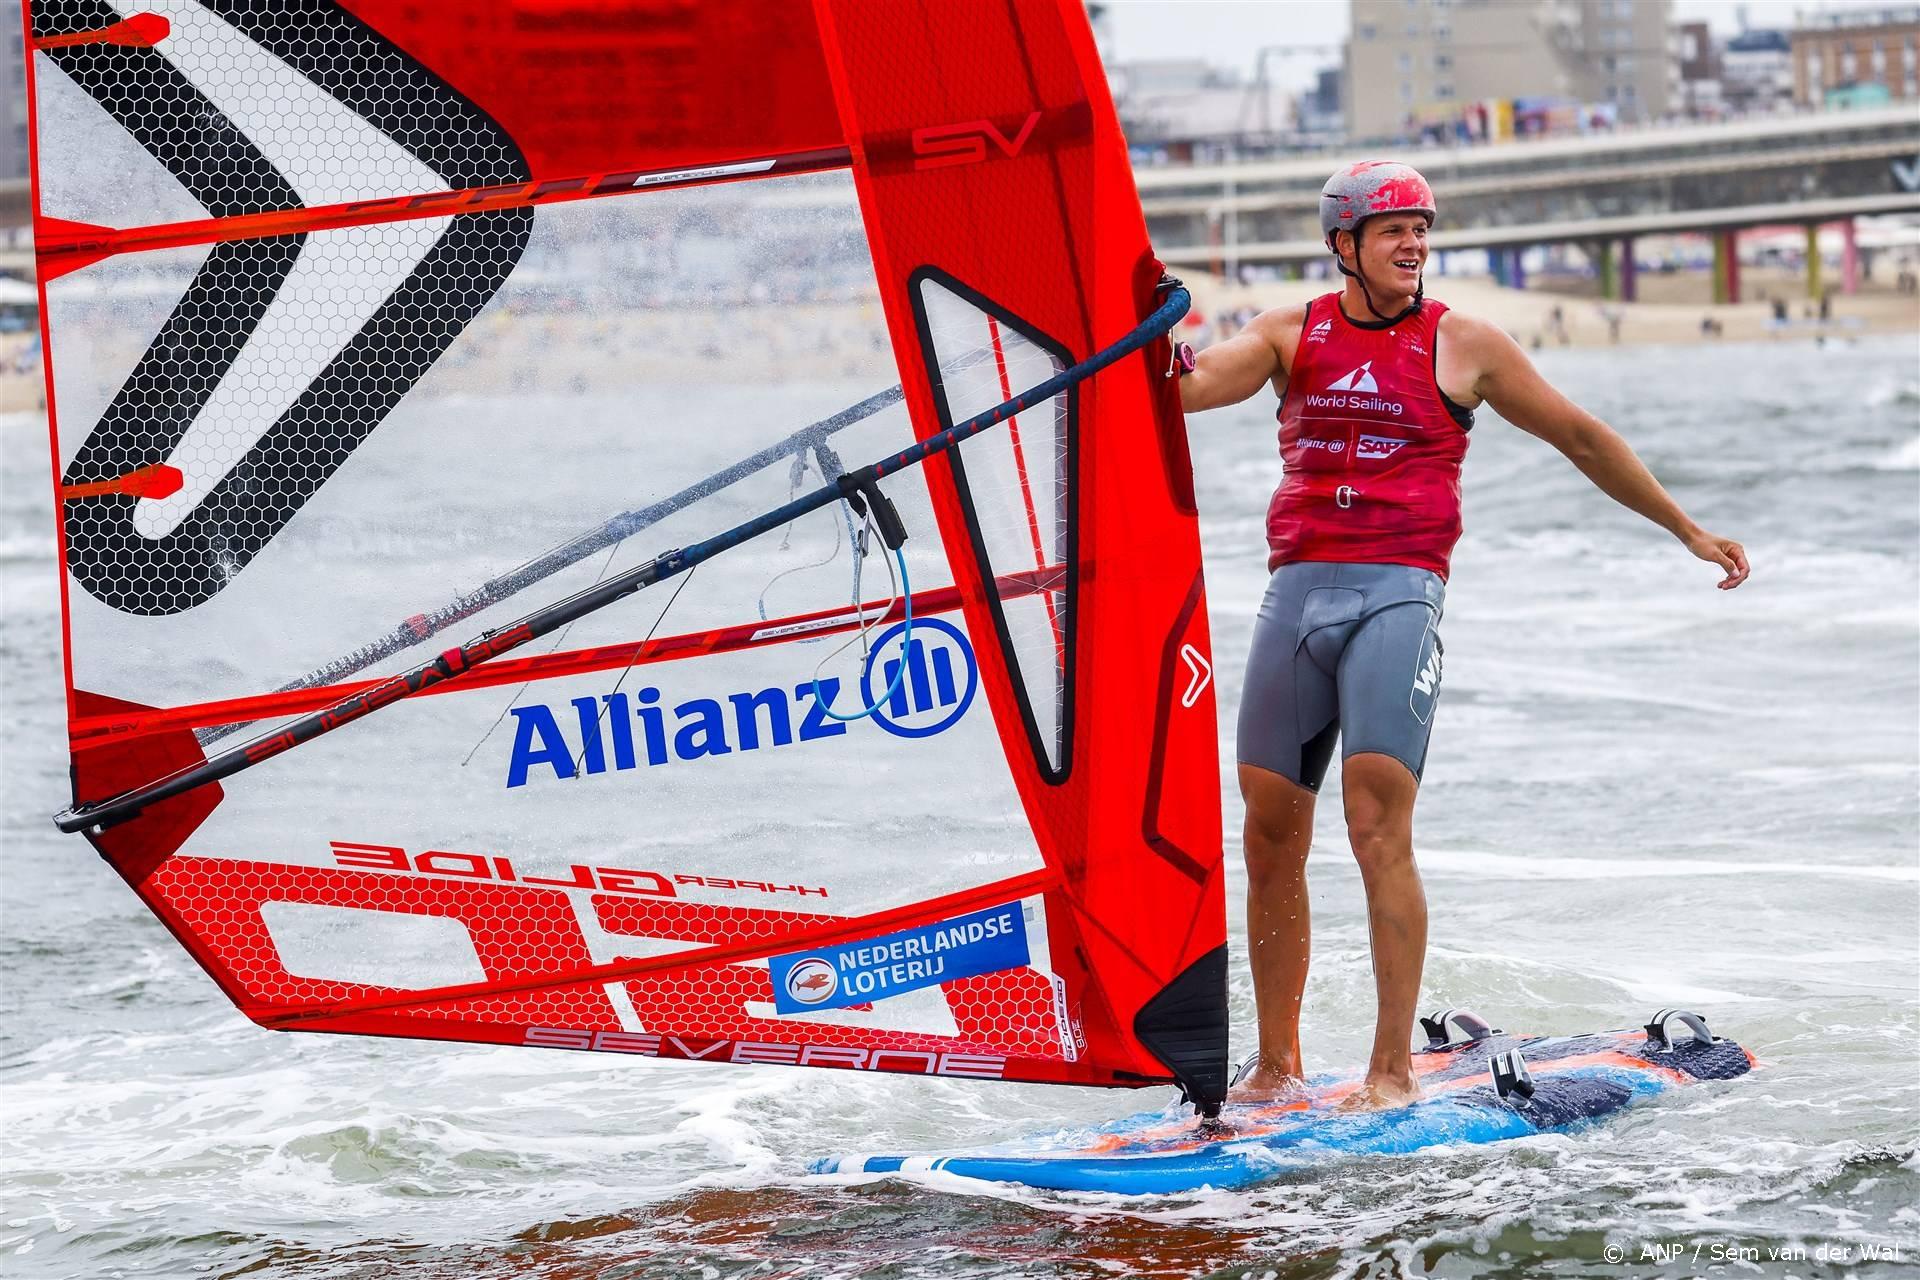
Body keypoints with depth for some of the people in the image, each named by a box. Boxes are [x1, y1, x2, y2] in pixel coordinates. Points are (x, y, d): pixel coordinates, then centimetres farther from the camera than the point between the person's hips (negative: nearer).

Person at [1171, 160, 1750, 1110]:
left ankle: (1393, 1069, -12)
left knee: (1379, 830, -15)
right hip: (1297, 592, 3)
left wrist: (1688, 531, 19)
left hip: (1399, 594, -3)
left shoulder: (1462, 344, 7)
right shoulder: (1291, 336, 13)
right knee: (1271, 840, 4)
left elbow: (1581, 438, 15)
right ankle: (1276, 1065, 15)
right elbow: (1195, 384, -4)